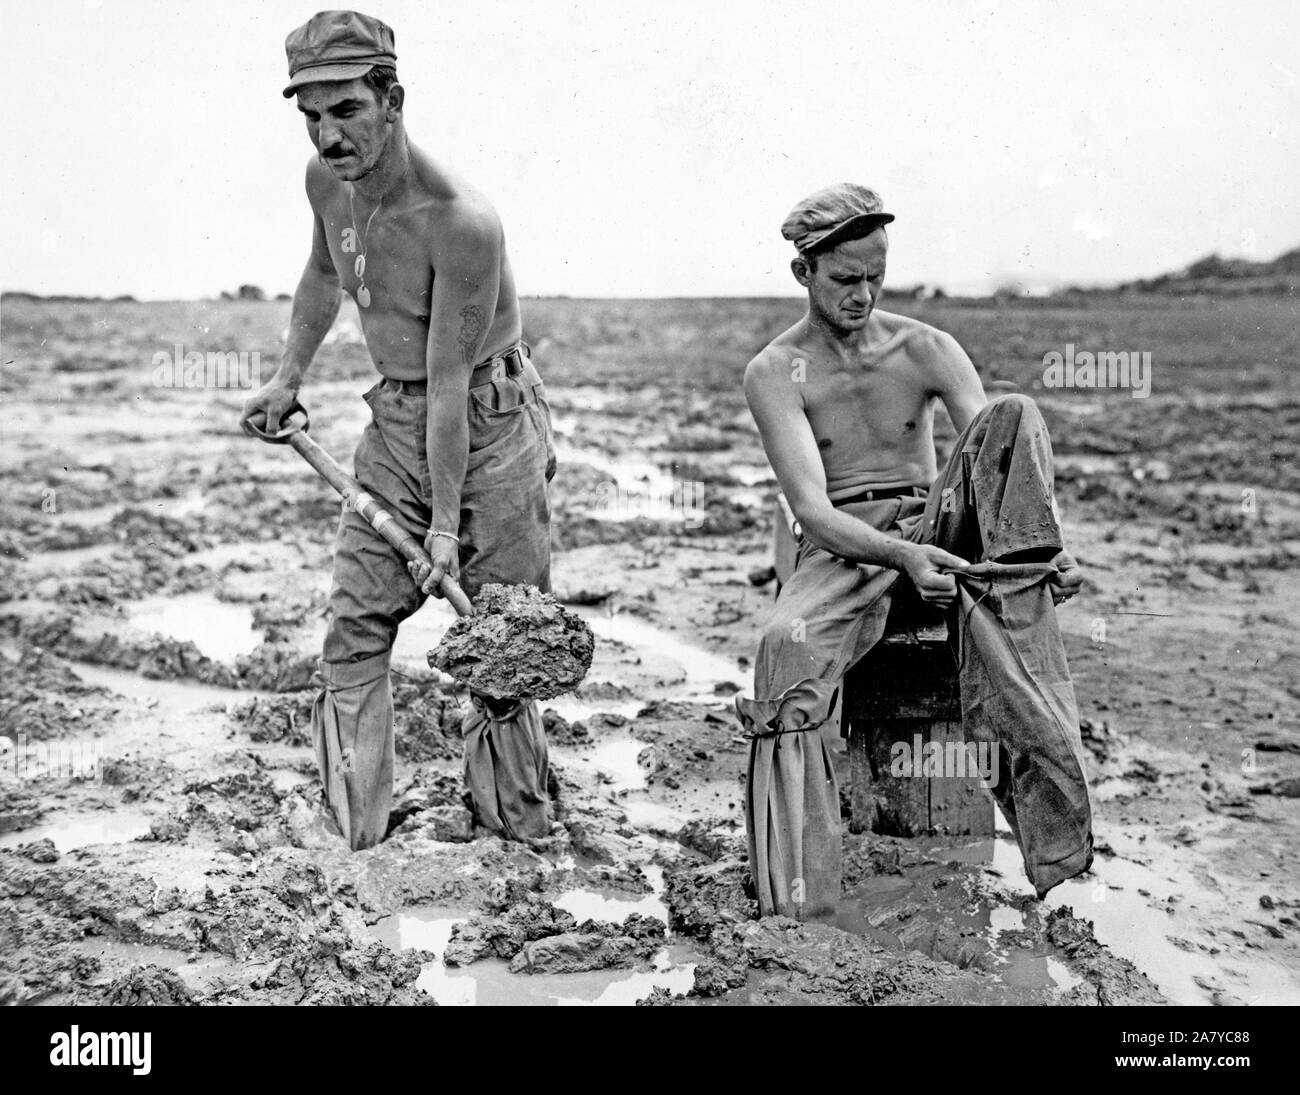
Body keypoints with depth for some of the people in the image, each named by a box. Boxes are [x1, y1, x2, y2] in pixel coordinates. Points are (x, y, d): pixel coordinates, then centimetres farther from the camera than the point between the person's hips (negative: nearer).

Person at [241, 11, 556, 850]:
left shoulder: (461, 222, -26)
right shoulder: (326, 181, -4)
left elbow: (449, 379, -24)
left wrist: (446, 523, -20)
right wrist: (289, 378, 23)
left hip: (490, 418, -6)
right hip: (395, 419, 7)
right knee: (355, 625, 1)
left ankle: (522, 828, 17)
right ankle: (352, 840, 9)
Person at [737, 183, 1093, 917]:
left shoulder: (927, 350, 4)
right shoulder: (776, 374, -3)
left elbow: (1010, 459, -7)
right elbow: (811, 510, -15)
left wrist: (1054, 547, -28)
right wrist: (903, 556, -34)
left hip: (939, 526, 2)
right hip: (844, 548, -2)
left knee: (1016, 414, -23)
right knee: (787, 646, -36)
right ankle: (796, 906, -31)